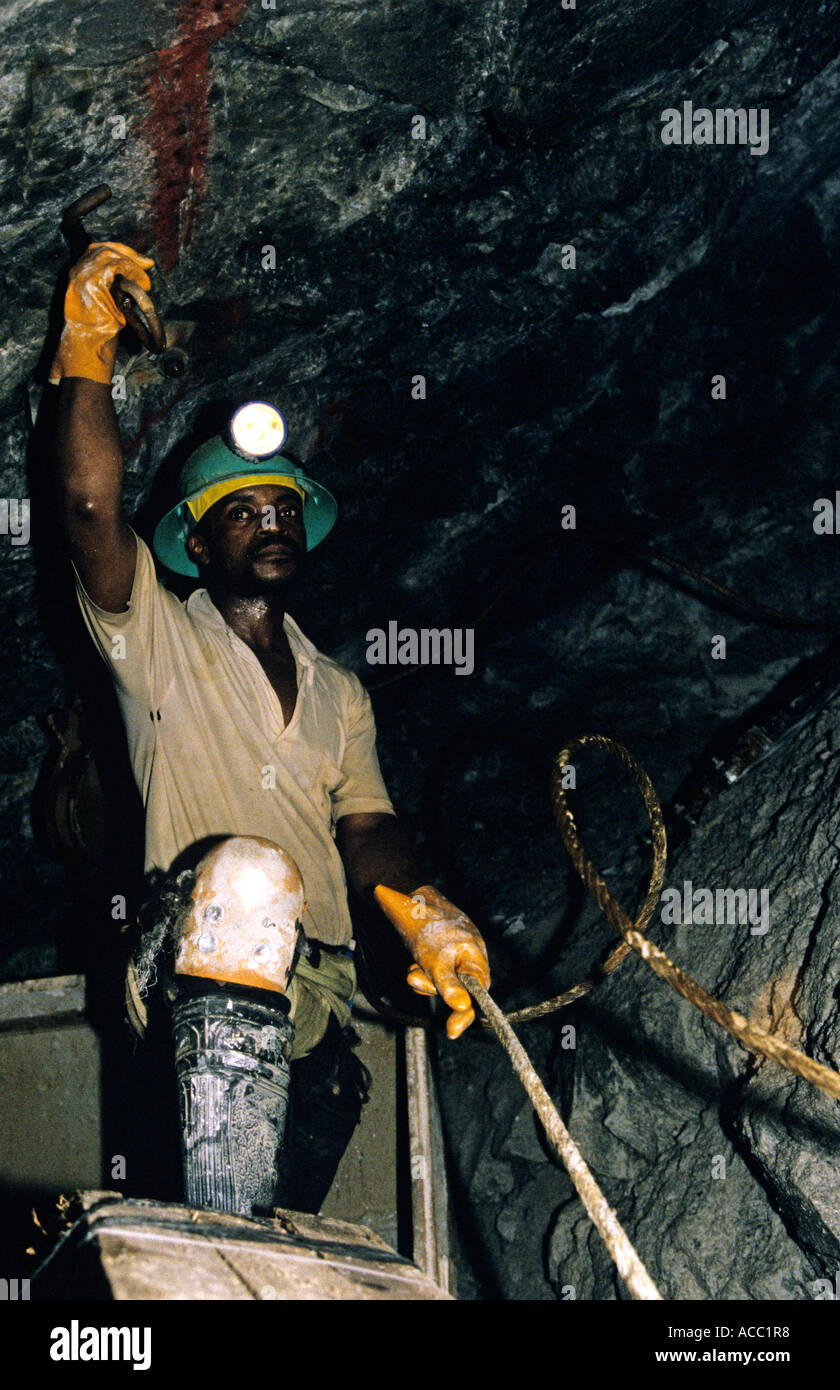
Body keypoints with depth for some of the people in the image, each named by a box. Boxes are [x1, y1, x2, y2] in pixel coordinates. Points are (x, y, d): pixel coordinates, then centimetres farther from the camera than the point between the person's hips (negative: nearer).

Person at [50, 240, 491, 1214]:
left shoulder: (339, 692, 21)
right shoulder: (158, 641, 6)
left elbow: (365, 829, 9)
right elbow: (91, 507, -10)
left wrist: (421, 915, -12)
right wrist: (87, 355, -19)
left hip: (319, 1012, 4)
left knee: (293, 1223, -1)